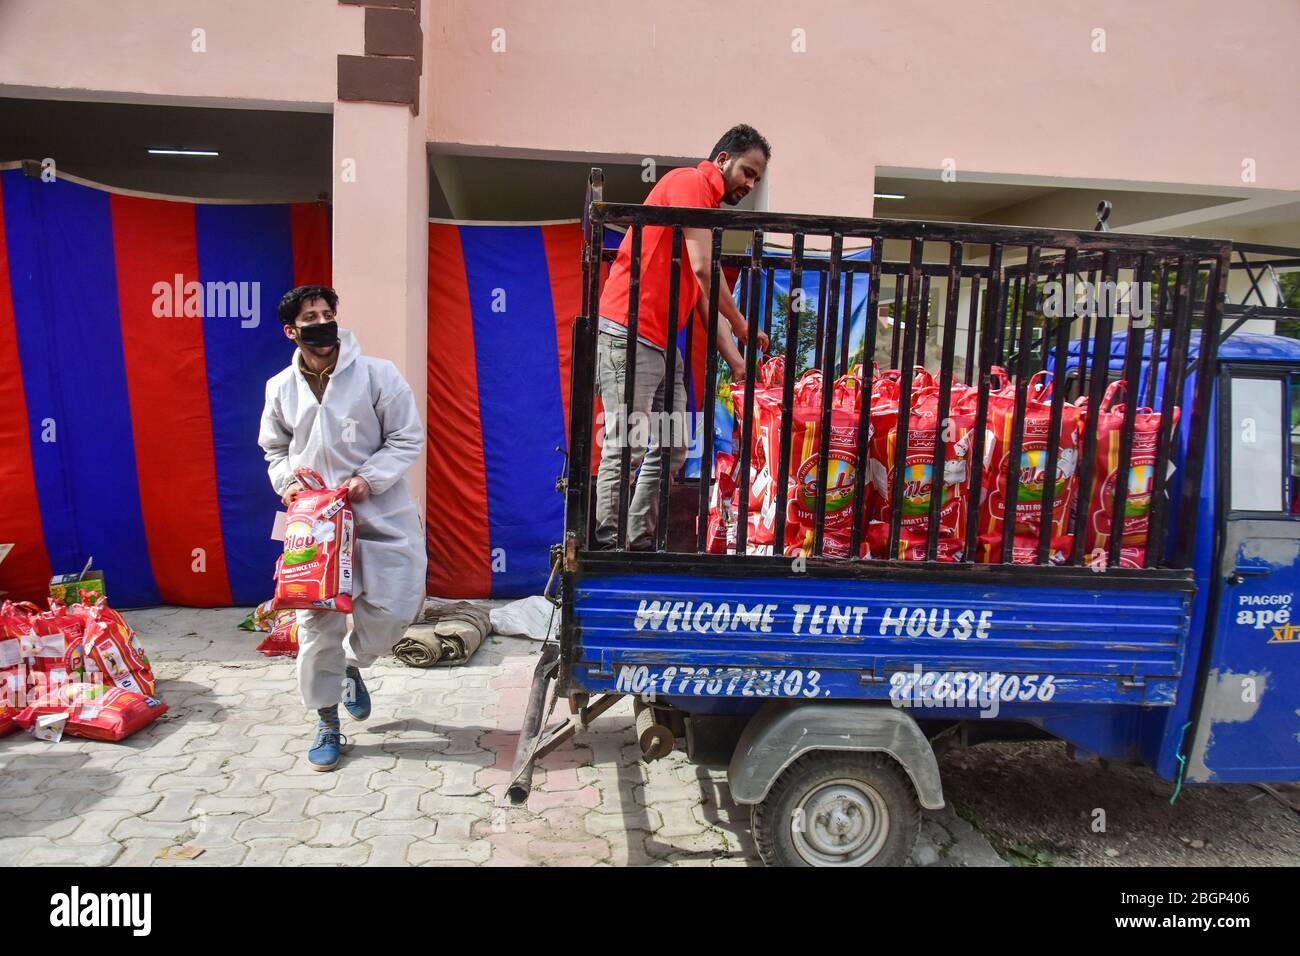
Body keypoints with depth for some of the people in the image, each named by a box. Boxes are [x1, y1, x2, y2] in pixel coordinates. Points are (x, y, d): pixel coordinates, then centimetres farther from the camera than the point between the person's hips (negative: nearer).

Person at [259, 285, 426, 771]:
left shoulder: (377, 374, -6)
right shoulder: (281, 388, 6)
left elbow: (408, 439, -3)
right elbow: (275, 449, 20)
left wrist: (368, 479, -15)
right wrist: (287, 481, 0)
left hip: (380, 516, -2)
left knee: (392, 609, -4)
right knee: (318, 621, 2)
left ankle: (351, 664, 31)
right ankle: (327, 722, 19)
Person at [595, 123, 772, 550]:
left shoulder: (708, 208, 23)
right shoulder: (690, 181, -5)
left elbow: (705, 294, 20)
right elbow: (703, 269, -15)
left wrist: (734, 359, 11)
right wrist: (742, 326, -4)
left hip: (662, 342, 10)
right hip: (628, 336, -10)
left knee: (670, 451, 9)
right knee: (626, 448, -11)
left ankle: (639, 545, 14)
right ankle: (604, 547, -5)